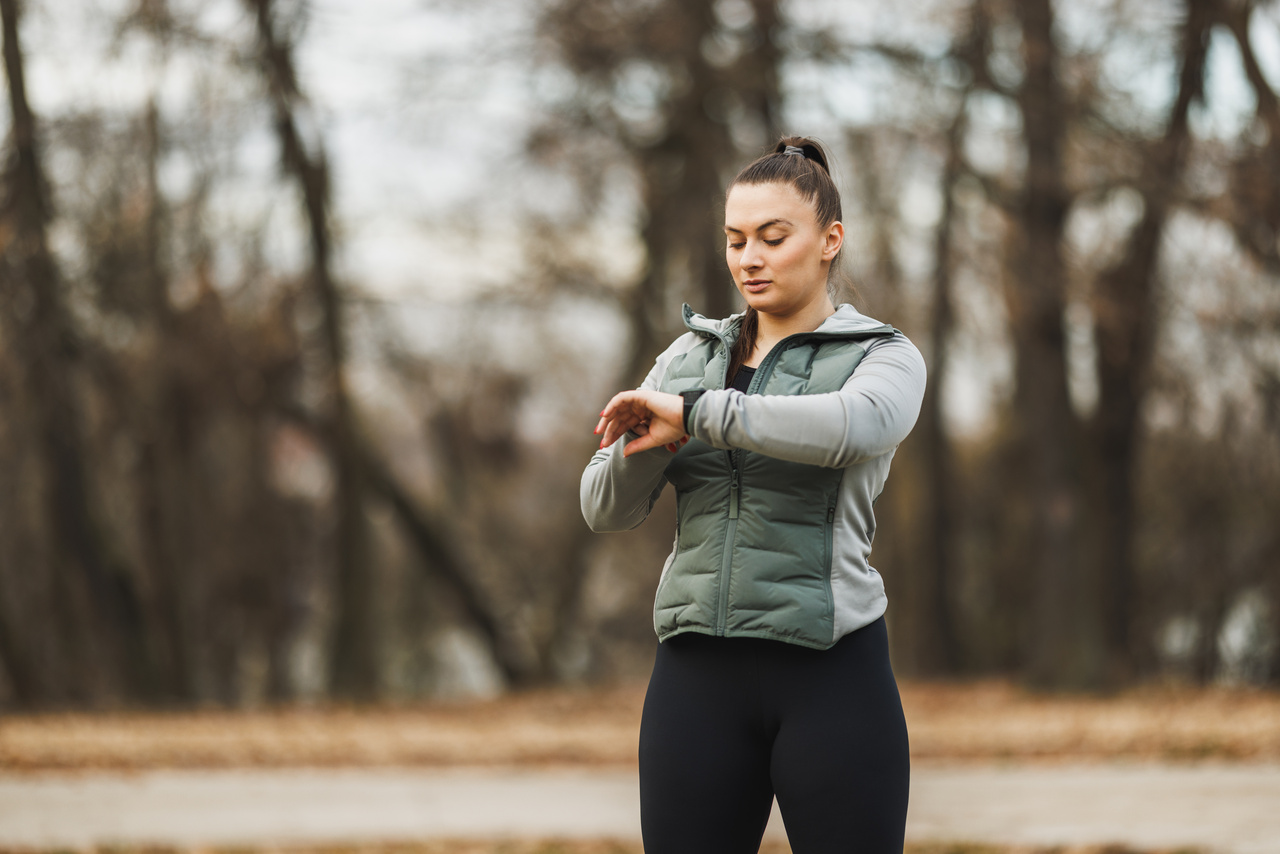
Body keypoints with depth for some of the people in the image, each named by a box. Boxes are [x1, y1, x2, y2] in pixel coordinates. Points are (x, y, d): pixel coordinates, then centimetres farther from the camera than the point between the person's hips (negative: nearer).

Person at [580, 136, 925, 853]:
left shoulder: (885, 358, 1)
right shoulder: (692, 357, 14)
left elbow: (850, 425, -24)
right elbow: (607, 509, 7)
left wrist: (693, 413, -21)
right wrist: (645, 441, -15)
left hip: (830, 669, -4)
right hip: (700, 677, 4)